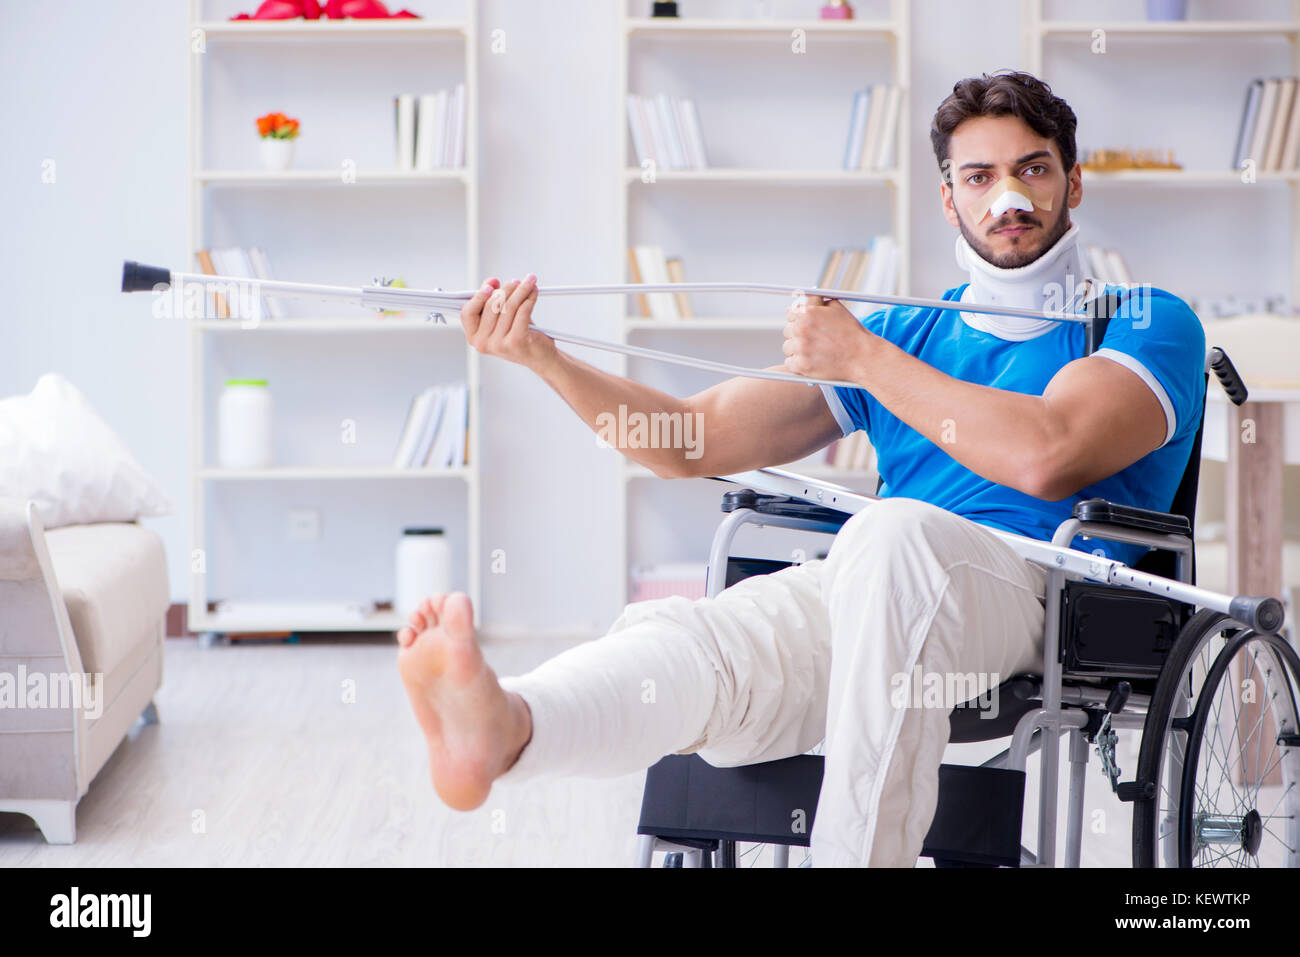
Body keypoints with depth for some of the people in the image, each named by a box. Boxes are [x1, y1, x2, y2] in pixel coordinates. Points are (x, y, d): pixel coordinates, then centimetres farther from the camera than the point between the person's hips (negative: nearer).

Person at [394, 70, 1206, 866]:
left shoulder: (1149, 325, 13)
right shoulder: (908, 332, 28)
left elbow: (1043, 456, -10)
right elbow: (697, 442, 22)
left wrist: (864, 359, -3)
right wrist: (544, 358, 9)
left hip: (1033, 589, -3)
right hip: (871, 594, 4)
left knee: (894, 533, -39)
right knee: (686, 637, -30)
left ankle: (857, 853, -42)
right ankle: (499, 728, -62)